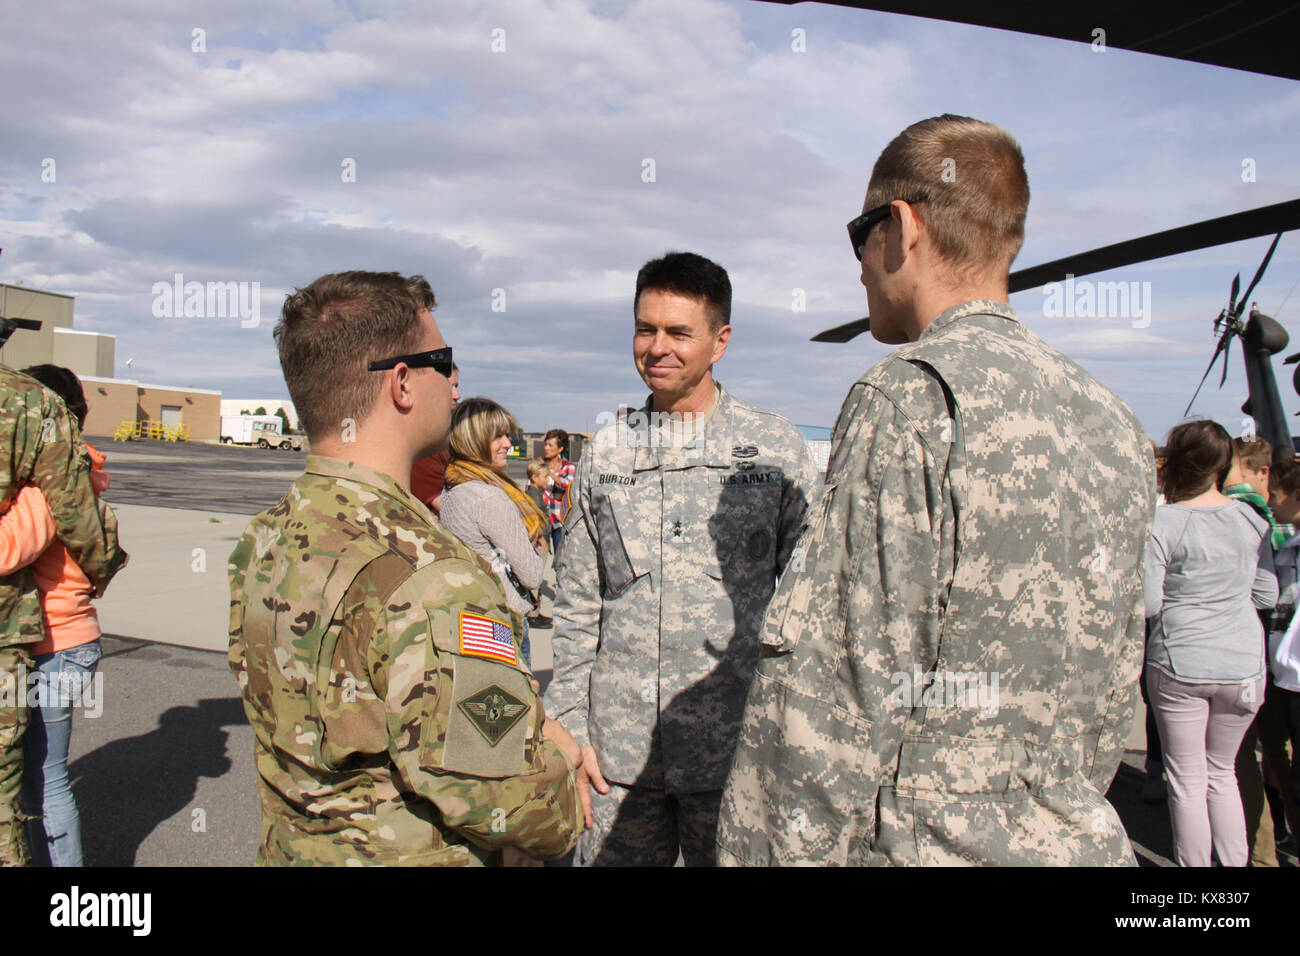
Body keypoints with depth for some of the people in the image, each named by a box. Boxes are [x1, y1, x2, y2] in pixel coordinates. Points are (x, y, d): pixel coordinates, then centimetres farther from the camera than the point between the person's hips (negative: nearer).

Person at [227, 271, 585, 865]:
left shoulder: (260, 544, -2)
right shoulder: (427, 576, -30)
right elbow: (512, 802, -30)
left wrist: (532, 728, -2)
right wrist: (561, 766, -7)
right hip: (416, 858, -7)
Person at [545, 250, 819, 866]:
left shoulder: (777, 448, 0)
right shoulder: (604, 453, 7)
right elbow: (578, 607, 9)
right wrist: (569, 727, 5)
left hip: (736, 748, -2)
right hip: (619, 751, 2)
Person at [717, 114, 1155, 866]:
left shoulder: (913, 399, -18)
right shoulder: (1113, 422, 7)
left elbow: (836, 680, -22)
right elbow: (1115, 680, 13)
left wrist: (767, 851, -14)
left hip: (927, 839, -7)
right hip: (1079, 835, 8)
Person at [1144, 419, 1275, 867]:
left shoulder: (1162, 523, -15)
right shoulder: (1252, 519, 0)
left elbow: (1148, 604, -15)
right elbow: (1267, 596, 6)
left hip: (1178, 664, -4)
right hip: (1243, 664, 4)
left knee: (1187, 781, 8)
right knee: (1222, 772, 20)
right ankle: (1236, 860, 24)